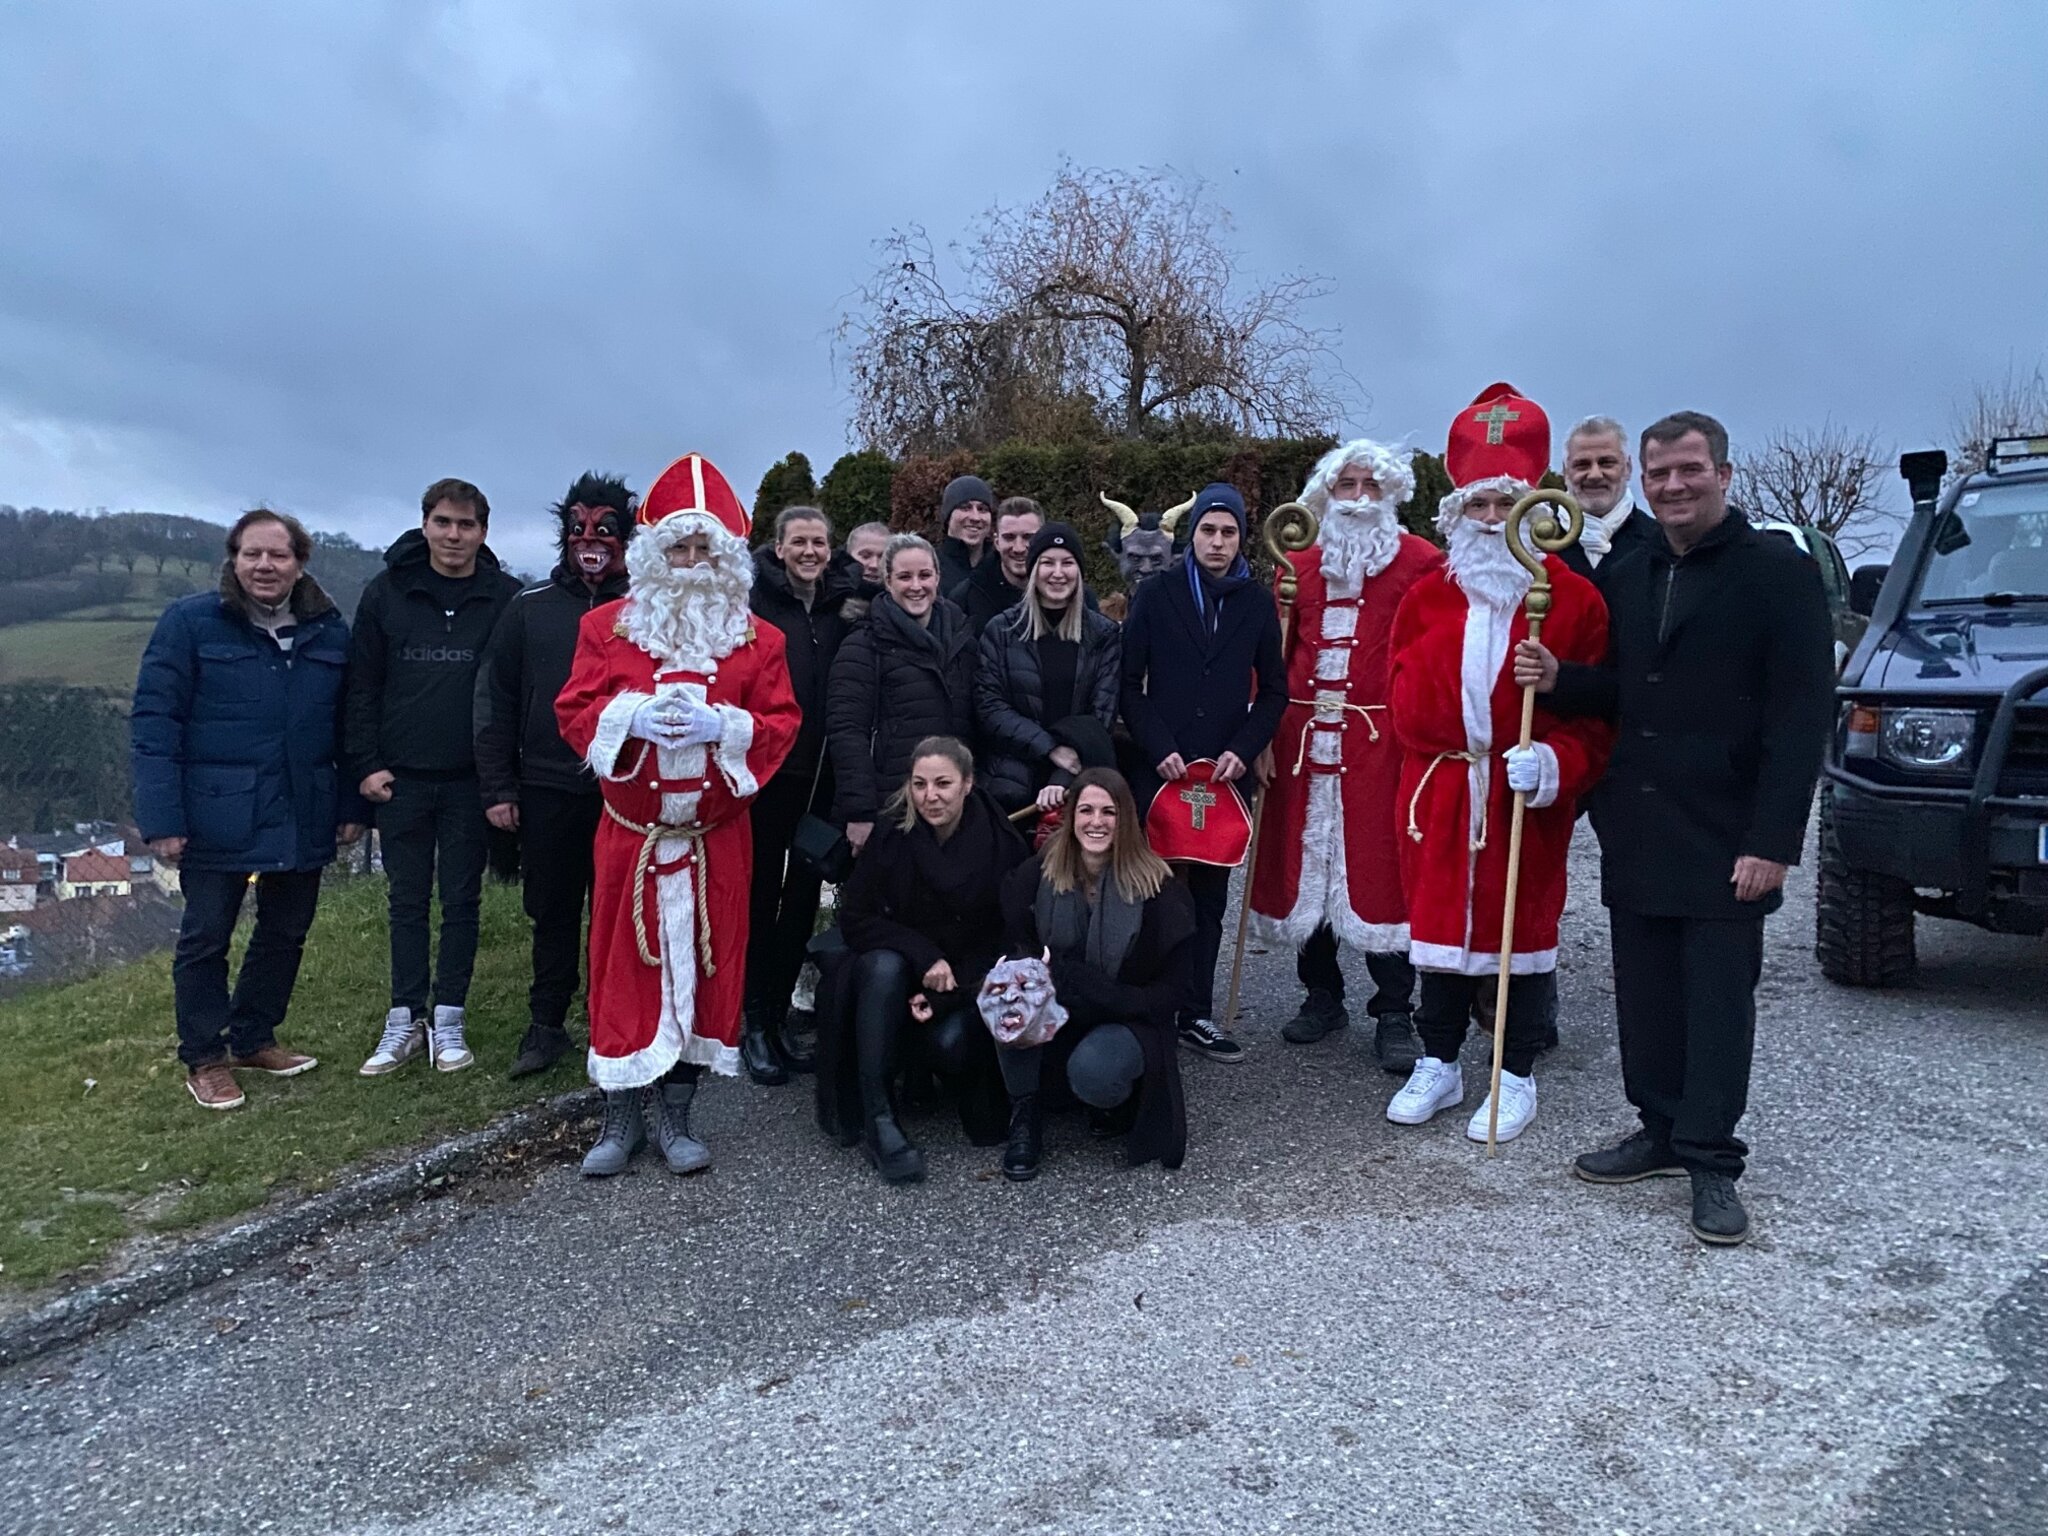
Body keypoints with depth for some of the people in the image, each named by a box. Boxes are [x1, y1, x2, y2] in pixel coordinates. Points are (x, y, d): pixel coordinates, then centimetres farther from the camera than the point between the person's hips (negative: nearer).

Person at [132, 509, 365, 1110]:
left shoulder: (329, 633, 5)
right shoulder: (190, 622, -7)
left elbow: (345, 725, 9)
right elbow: (154, 720, -9)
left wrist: (351, 805, 5)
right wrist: (162, 817, -15)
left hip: (302, 821, 4)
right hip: (217, 818, -4)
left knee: (286, 932, 15)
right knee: (205, 938, 5)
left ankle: (253, 1038, 33)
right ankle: (204, 1059, 21)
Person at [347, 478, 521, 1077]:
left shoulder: (504, 597, -1)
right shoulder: (387, 591, 3)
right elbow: (362, 685, 4)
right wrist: (366, 764, -4)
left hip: (472, 781, -1)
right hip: (400, 779, 1)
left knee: (461, 900, 7)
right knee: (408, 902, 9)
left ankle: (448, 1020, 17)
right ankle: (405, 1020, 18)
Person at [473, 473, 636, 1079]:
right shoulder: (531, 607, 6)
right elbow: (495, 700, 6)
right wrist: (497, 788, 2)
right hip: (547, 790, 2)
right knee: (552, 914, 11)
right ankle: (547, 1025, 25)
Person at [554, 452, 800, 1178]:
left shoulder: (757, 639, 3)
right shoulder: (606, 625, 4)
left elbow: (783, 724, -1)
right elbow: (574, 710, 2)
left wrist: (722, 726, -18)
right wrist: (631, 718, -17)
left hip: (715, 837, 0)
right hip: (630, 832, 0)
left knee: (704, 966, 4)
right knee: (625, 965, 3)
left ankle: (675, 1114, 17)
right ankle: (623, 1115, 17)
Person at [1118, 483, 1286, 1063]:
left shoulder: (1258, 602, 8)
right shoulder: (1156, 594, 3)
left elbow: (1273, 689, 10)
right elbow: (1131, 682, 1)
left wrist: (1243, 750, -4)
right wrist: (1157, 749, -9)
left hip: (1226, 772, 2)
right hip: (1161, 770, -2)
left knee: (1210, 894, 8)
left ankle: (1197, 1015, 17)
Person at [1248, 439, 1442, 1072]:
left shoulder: (1420, 563, 1)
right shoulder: (1299, 566, 14)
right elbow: (1274, 655, 12)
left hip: (1381, 743, -4)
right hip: (1303, 741, 4)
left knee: (1379, 871, -2)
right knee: (1305, 864, 9)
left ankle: (1394, 1015, 9)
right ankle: (1322, 996, 25)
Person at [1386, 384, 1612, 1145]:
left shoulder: (1571, 598, -4)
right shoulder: (1427, 596, 5)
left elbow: (1596, 711, -5)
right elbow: (1404, 705, 3)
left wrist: (1556, 759, -22)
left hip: (1525, 799, -2)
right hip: (1440, 792, 3)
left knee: (1521, 929, 8)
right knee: (1439, 924, 11)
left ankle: (1516, 1078, 24)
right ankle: (1438, 1065, 27)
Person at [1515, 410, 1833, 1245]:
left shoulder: (1778, 571, -6)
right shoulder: (1624, 574, 12)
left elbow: (1801, 715, -10)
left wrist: (1773, 841, -15)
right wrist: (1559, 679, -5)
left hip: (1724, 834, -5)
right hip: (1634, 828, 5)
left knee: (1718, 997, 2)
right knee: (1645, 990, 12)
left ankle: (1710, 1159, 12)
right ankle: (1662, 1130, 26)